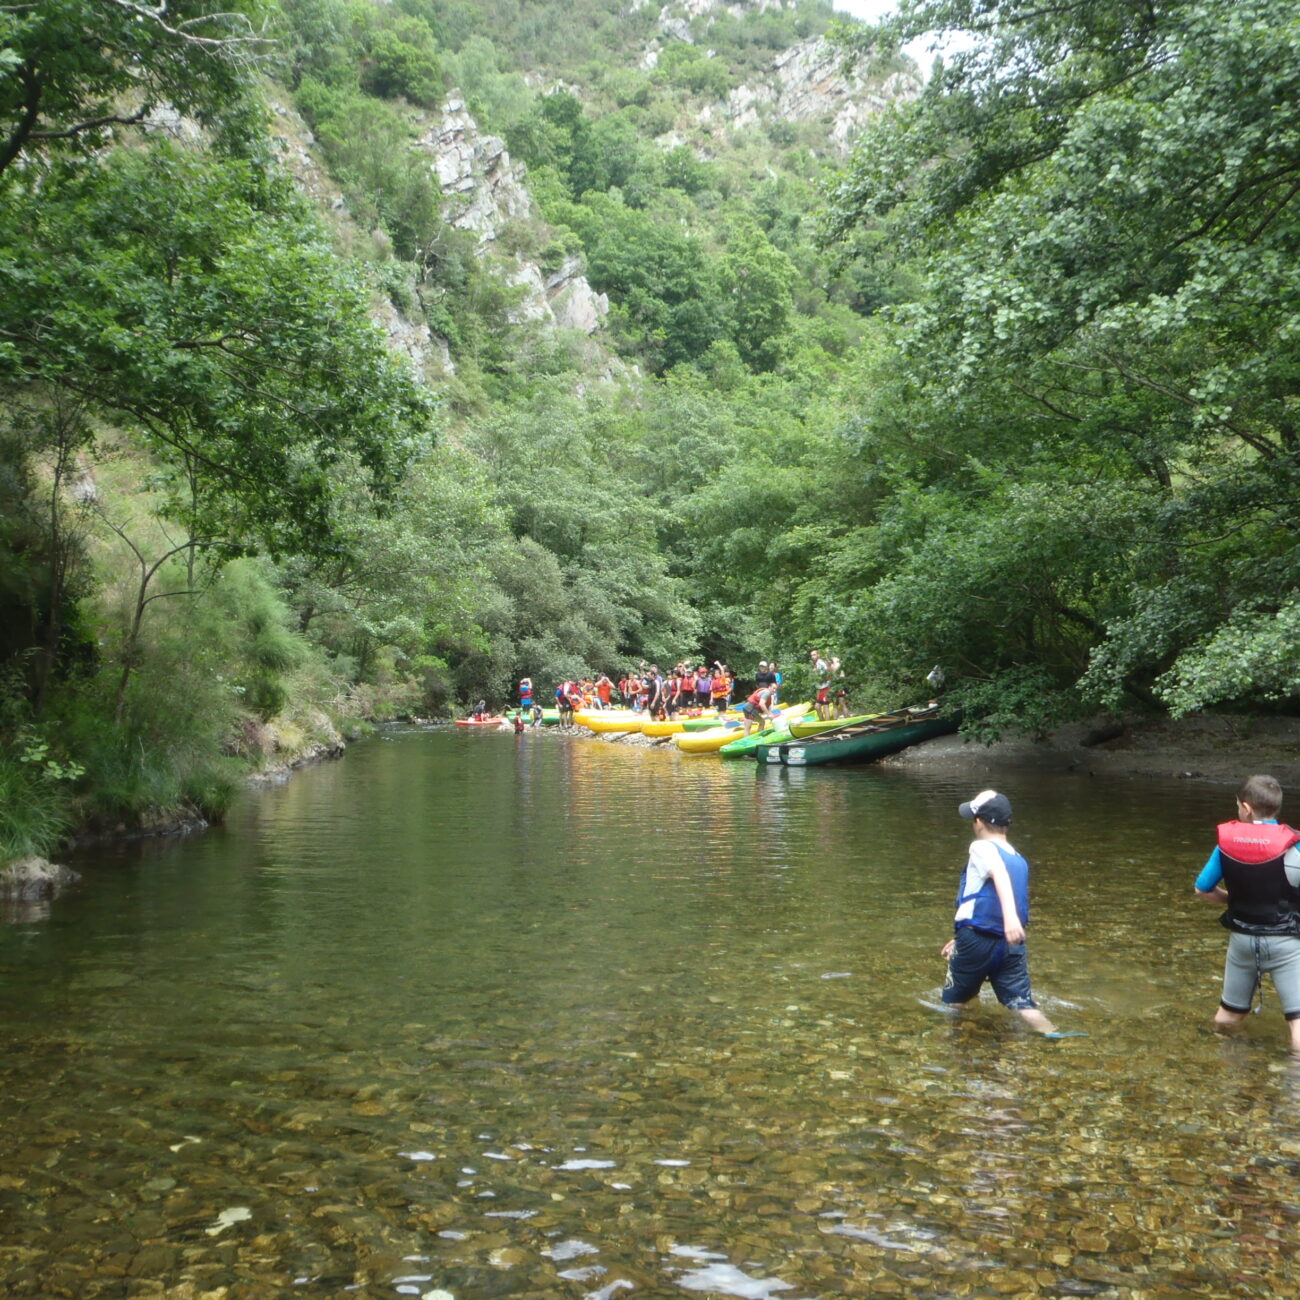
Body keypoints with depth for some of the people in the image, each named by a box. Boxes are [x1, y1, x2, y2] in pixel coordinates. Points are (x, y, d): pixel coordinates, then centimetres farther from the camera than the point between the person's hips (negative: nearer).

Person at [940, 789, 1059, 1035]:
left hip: (976, 941, -6)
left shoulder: (982, 848, -6)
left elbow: (1000, 875, -28)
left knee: (953, 1003, 14)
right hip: (1011, 944, 6)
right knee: (1024, 1004, 0)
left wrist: (1010, 917, -44)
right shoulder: (1019, 860, 18)